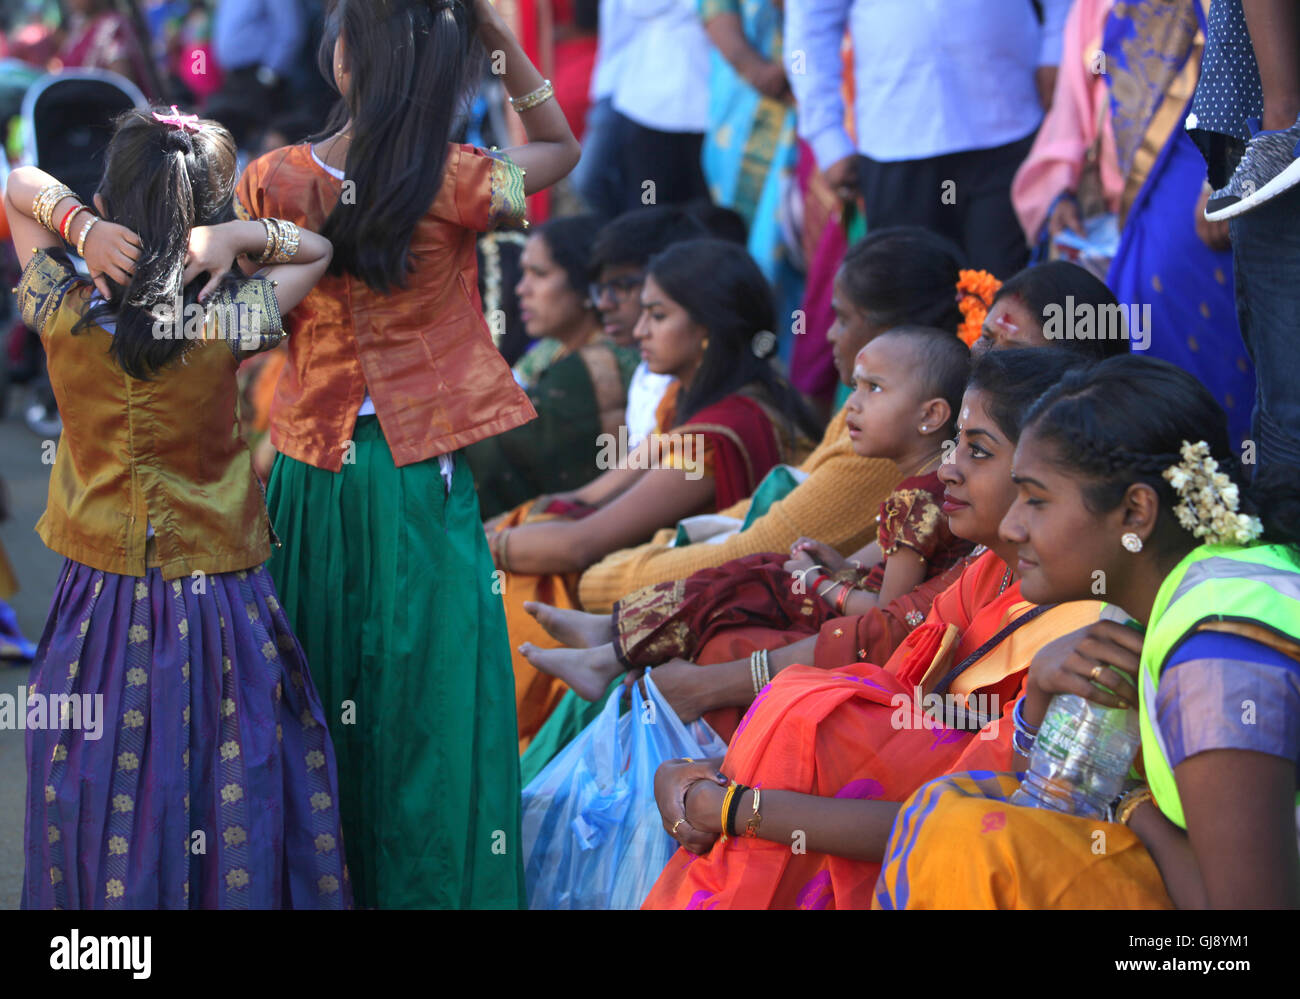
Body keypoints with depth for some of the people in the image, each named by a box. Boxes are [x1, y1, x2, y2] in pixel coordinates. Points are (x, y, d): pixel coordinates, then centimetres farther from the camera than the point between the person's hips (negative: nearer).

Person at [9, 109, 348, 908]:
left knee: (102, 810, 14)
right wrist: (239, 237, -12)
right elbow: (318, 250, 4)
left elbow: (17, 187, 5)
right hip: (219, 606, -2)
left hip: (100, 602, 2)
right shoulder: (228, 323, -15)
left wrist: (78, 224, -13)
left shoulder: (64, 312, -12)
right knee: (238, 801, 11)